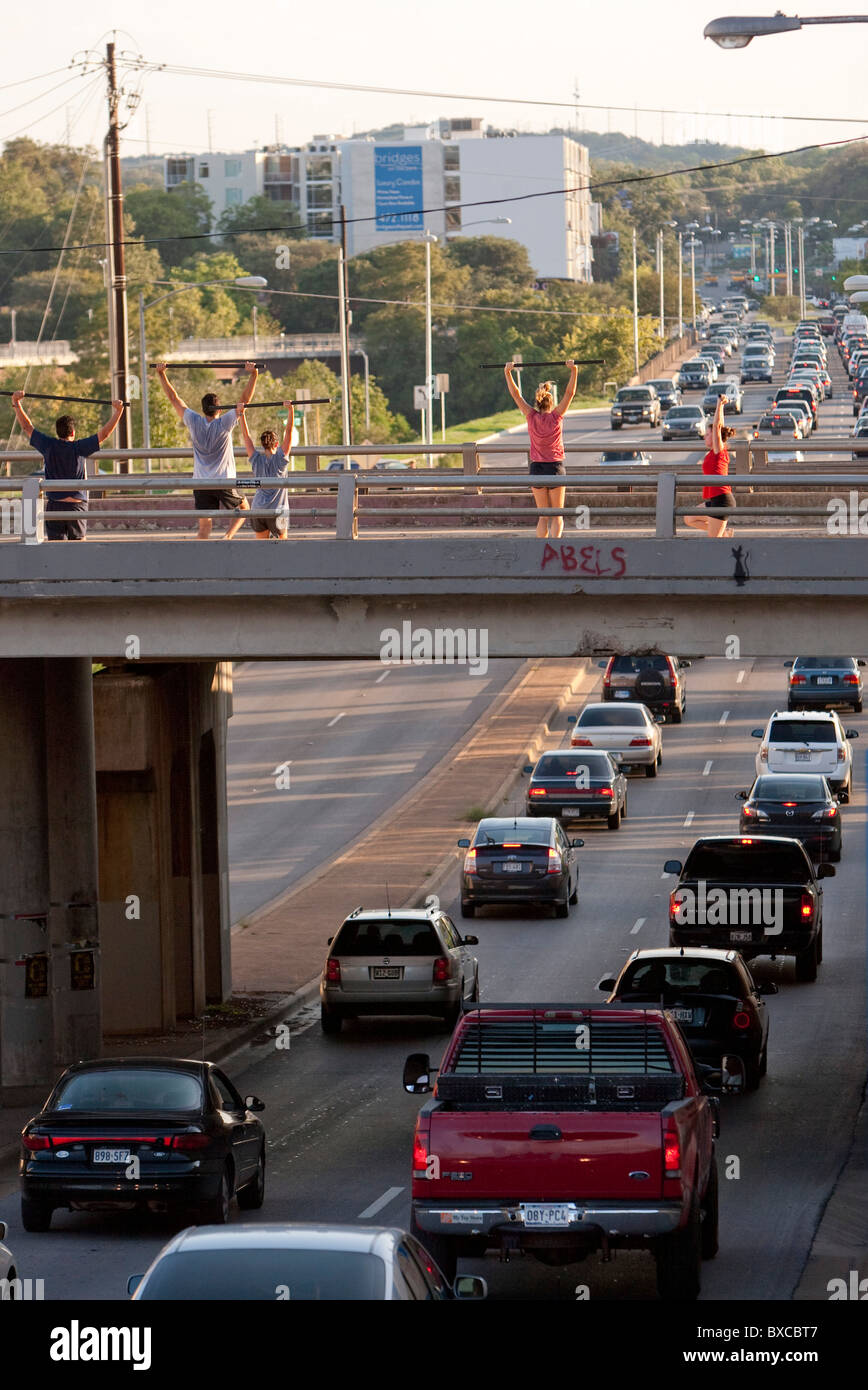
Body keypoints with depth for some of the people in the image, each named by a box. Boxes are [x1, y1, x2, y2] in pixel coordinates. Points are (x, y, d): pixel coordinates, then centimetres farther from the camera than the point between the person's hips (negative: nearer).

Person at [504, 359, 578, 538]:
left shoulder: (531, 416, -2)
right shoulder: (556, 416, -6)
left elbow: (515, 394, 1)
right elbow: (570, 393, -7)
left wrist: (508, 373, 5)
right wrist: (573, 371, -8)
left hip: (537, 469, 2)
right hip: (556, 469, -2)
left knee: (543, 516, 8)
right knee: (557, 516, 1)